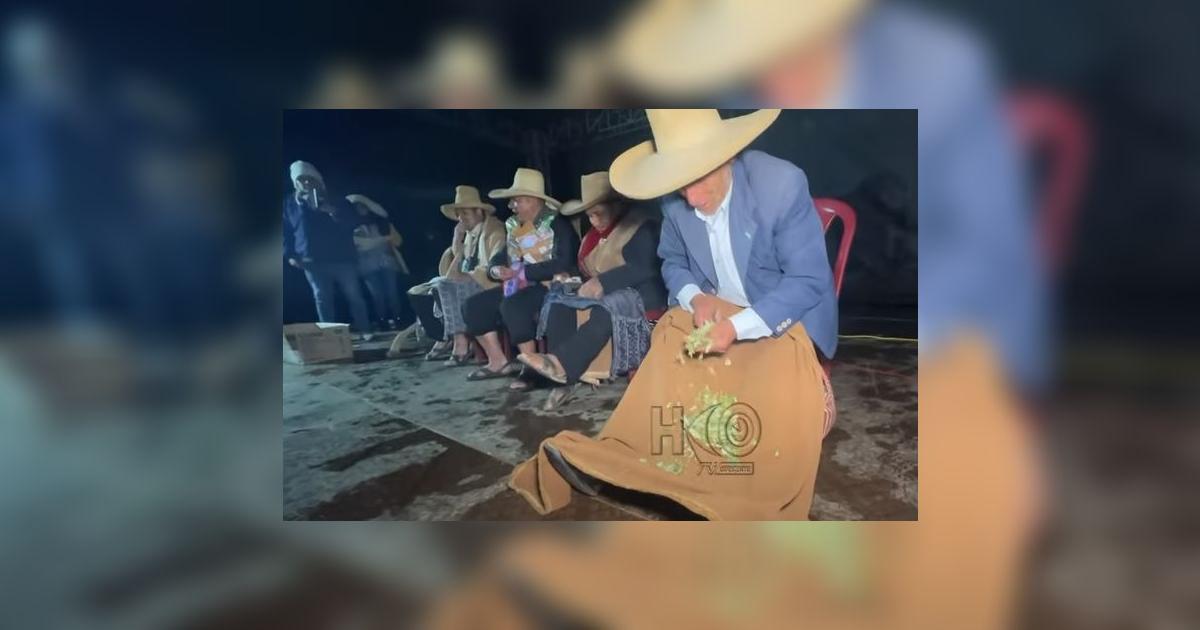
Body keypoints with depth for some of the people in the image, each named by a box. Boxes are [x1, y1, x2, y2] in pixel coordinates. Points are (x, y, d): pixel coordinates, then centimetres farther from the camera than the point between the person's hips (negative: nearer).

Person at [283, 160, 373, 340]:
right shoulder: (289, 204, 11)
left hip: (342, 258, -1)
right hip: (312, 262, 1)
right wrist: (289, 255, 0)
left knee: (354, 295, 1)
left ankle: (364, 330, 11)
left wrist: (334, 212, -18)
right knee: (322, 299, 4)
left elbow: (355, 222, -1)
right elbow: (285, 232, 13)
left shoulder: (333, 200, 7)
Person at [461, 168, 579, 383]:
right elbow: (501, 257, 17)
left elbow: (564, 264, -23)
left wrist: (521, 272, -20)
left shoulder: (558, 225, -11)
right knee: (475, 304, -3)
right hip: (520, 287, 9)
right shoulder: (515, 226, 12)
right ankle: (498, 362, -2)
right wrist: (496, 270, -9)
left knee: (512, 305, -34)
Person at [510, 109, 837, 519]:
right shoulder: (675, 199, -8)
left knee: (781, 393, -32)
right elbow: (672, 261, 10)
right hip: (714, 310, 4)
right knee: (665, 369, -20)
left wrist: (737, 327, -32)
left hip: (786, 313, -3)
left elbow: (809, 281, -20)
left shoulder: (782, 184, -22)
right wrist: (696, 298, -13)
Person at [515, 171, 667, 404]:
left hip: (638, 296, -7)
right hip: (602, 295, 7)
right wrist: (590, 285, -7)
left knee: (604, 311, -39)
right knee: (558, 305, -20)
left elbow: (646, 270, -20)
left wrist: (602, 282, -26)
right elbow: (585, 271, 17)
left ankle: (561, 364, -48)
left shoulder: (641, 229, -7)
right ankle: (563, 377, -32)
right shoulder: (594, 235, 17)